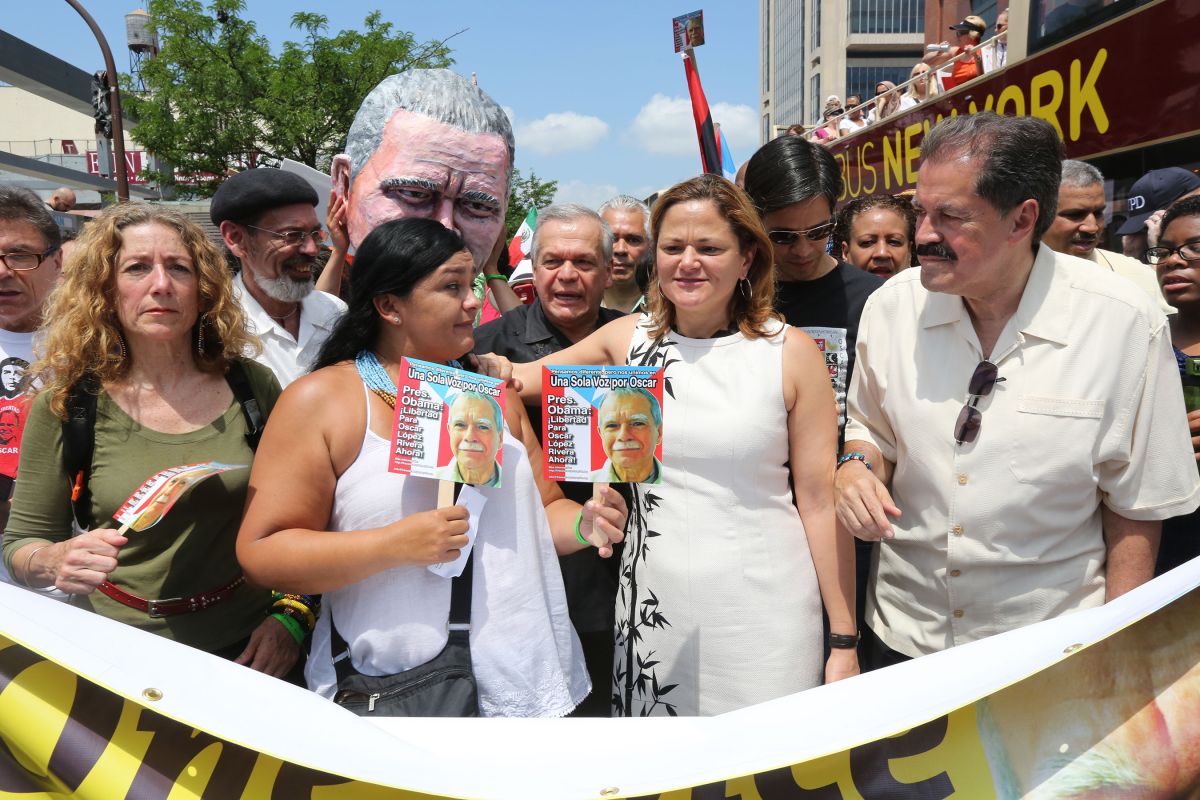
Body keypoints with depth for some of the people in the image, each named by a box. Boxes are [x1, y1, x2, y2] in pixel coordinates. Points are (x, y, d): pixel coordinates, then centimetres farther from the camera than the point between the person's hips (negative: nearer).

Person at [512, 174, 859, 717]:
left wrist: (844, 641, -2)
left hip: (764, 608, -2)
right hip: (653, 608, 2)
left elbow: (820, 499, -3)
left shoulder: (791, 352, -4)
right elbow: (518, 379, 9)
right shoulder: (627, 338, 4)